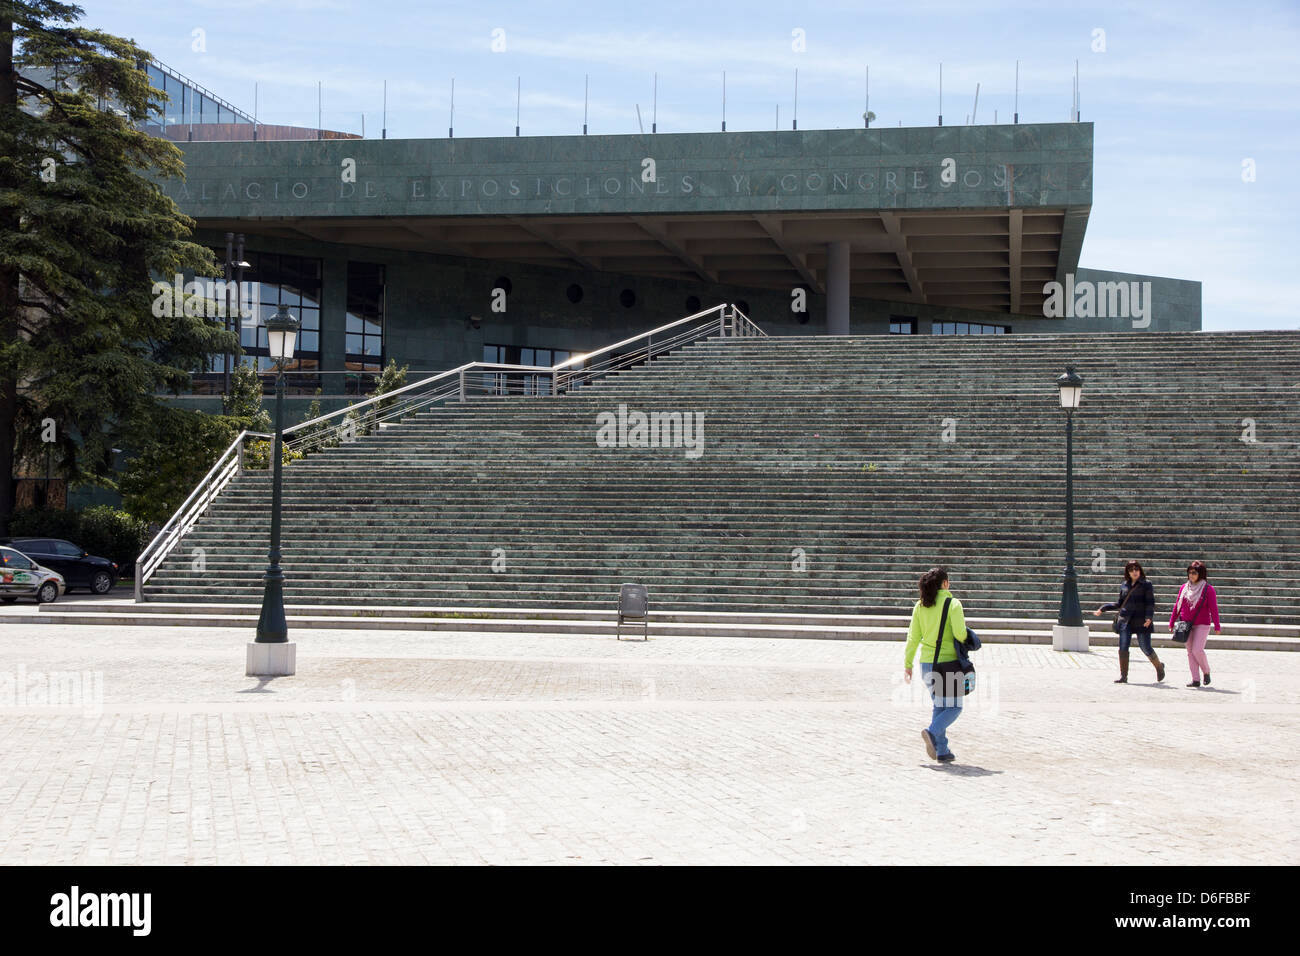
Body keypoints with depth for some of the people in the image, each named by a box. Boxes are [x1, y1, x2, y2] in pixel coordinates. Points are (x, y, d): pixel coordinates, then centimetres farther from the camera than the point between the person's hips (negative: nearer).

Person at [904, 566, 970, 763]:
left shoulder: (920, 606, 5)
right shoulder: (953, 604, -9)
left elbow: (913, 637, 6)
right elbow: (959, 633, -18)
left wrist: (907, 664, 10)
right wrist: (967, 638, 5)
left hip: (927, 663, 5)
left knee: (939, 707, 15)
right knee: (953, 707, 5)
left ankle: (942, 751, 11)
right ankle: (932, 733, -21)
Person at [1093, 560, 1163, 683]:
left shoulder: (1146, 585, 1)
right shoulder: (1124, 586, 14)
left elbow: (1150, 603, -5)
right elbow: (1119, 604, 22)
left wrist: (1149, 617, -20)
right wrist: (1102, 609, 17)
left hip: (1141, 622, -4)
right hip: (1125, 621, 4)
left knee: (1146, 648, -1)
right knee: (1123, 648, -4)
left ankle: (1159, 667, 26)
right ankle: (1123, 676, 1)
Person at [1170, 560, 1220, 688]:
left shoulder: (1208, 589, -5)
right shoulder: (1184, 588, 8)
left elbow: (1214, 609, -6)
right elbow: (1177, 606, 13)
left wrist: (1217, 626, -10)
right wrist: (1172, 622, 12)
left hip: (1202, 625, -5)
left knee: (1197, 650, -15)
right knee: (1190, 652, 3)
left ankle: (1206, 671, 11)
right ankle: (1196, 680, 7)